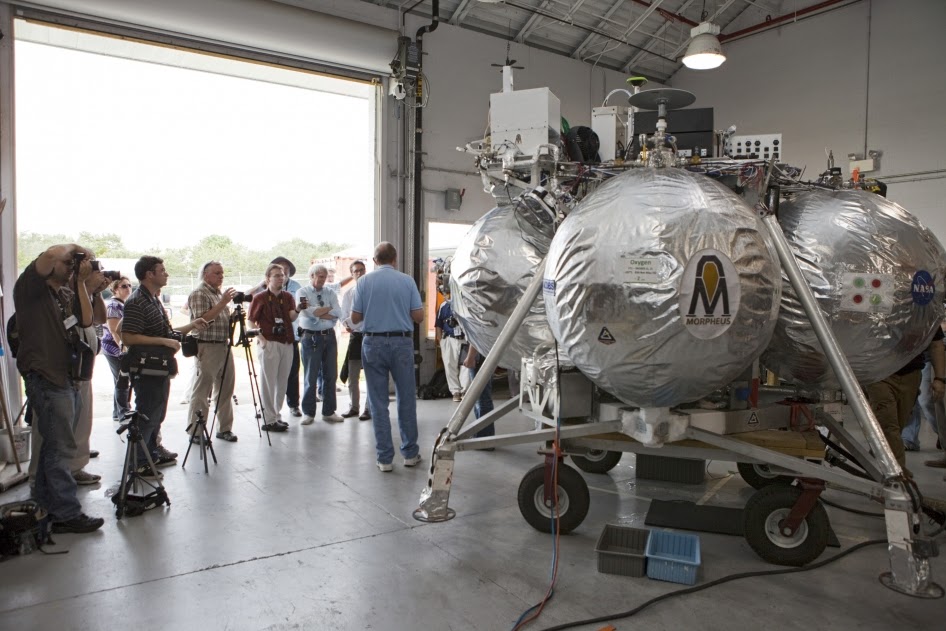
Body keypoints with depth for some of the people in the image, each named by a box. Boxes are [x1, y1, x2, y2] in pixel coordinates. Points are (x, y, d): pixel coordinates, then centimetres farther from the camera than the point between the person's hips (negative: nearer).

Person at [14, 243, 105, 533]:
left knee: (55, 444, 15)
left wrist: (83, 284, -1)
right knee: (61, 447, -7)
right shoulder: (30, 289, -7)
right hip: (45, 377, -8)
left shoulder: (66, 294, 15)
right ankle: (67, 514, -1)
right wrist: (73, 247, -6)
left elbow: (86, 320, 1)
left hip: (67, 377, 8)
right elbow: (50, 255, -25)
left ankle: (46, 503, 26)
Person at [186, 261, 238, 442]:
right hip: (207, 347, -8)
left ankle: (225, 428, 21)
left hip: (224, 346, 9)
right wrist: (223, 303, -23)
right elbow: (202, 320, -21)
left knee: (225, 389, 12)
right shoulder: (198, 294, -8)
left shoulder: (219, 293, 18)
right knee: (202, 392, -1)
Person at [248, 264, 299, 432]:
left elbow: (292, 318, -1)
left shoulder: (288, 297, 12)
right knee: (268, 382, -2)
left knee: (282, 382, 10)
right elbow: (251, 321, -1)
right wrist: (259, 338, -13)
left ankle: (276, 415, 22)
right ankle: (269, 420, 3)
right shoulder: (260, 298, -1)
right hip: (269, 344, -5)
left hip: (287, 344, 5)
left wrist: (297, 310, -22)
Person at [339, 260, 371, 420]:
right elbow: (344, 316, 13)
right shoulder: (348, 294, 10)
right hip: (355, 336, 4)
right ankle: (354, 407, 24)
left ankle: (369, 408, 11)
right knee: (352, 376, 10)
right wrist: (346, 325, -8)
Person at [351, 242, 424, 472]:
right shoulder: (407, 281, -1)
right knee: (406, 400, 11)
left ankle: (385, 458, 10)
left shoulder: (364, 281, -1)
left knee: (378, 402, 6)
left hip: (374, 343, 0)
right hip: (402, 343, 0)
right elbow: (419, 316, -2)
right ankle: (410, 453, 19)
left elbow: (355, 318, 0)